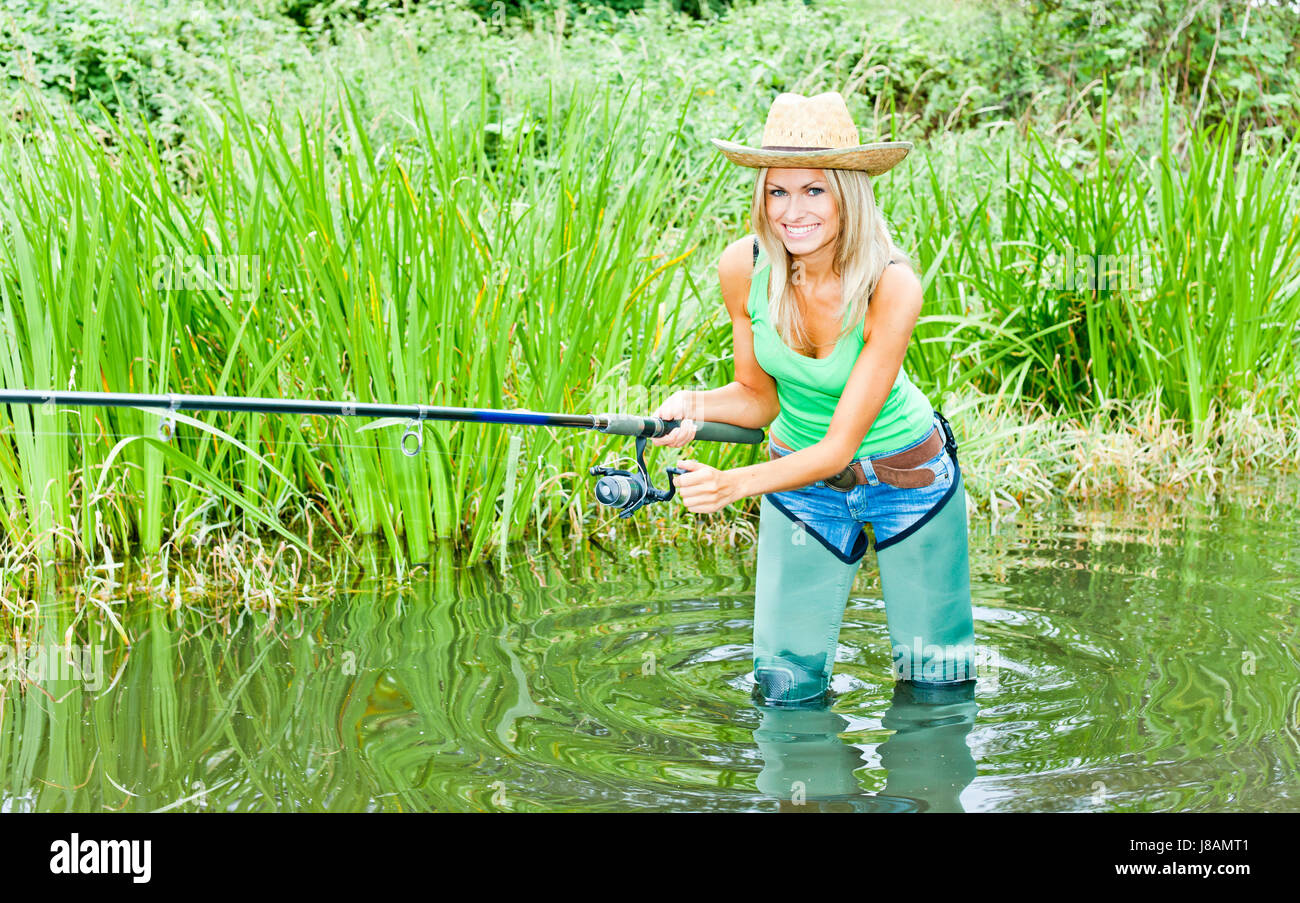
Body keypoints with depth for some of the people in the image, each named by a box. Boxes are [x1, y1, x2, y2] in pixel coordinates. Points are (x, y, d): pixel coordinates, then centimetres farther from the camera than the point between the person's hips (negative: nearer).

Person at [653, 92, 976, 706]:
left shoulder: (890, 287, -31)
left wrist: (733, 484, -45)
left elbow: (841, 445, -31)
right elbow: (759, 397, -5)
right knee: (787, 690, 2)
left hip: (906, 474, -2)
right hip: (801, 475, 3)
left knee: (938, 687, 10)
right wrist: (697, 405, -27)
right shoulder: (743, 268, -19)